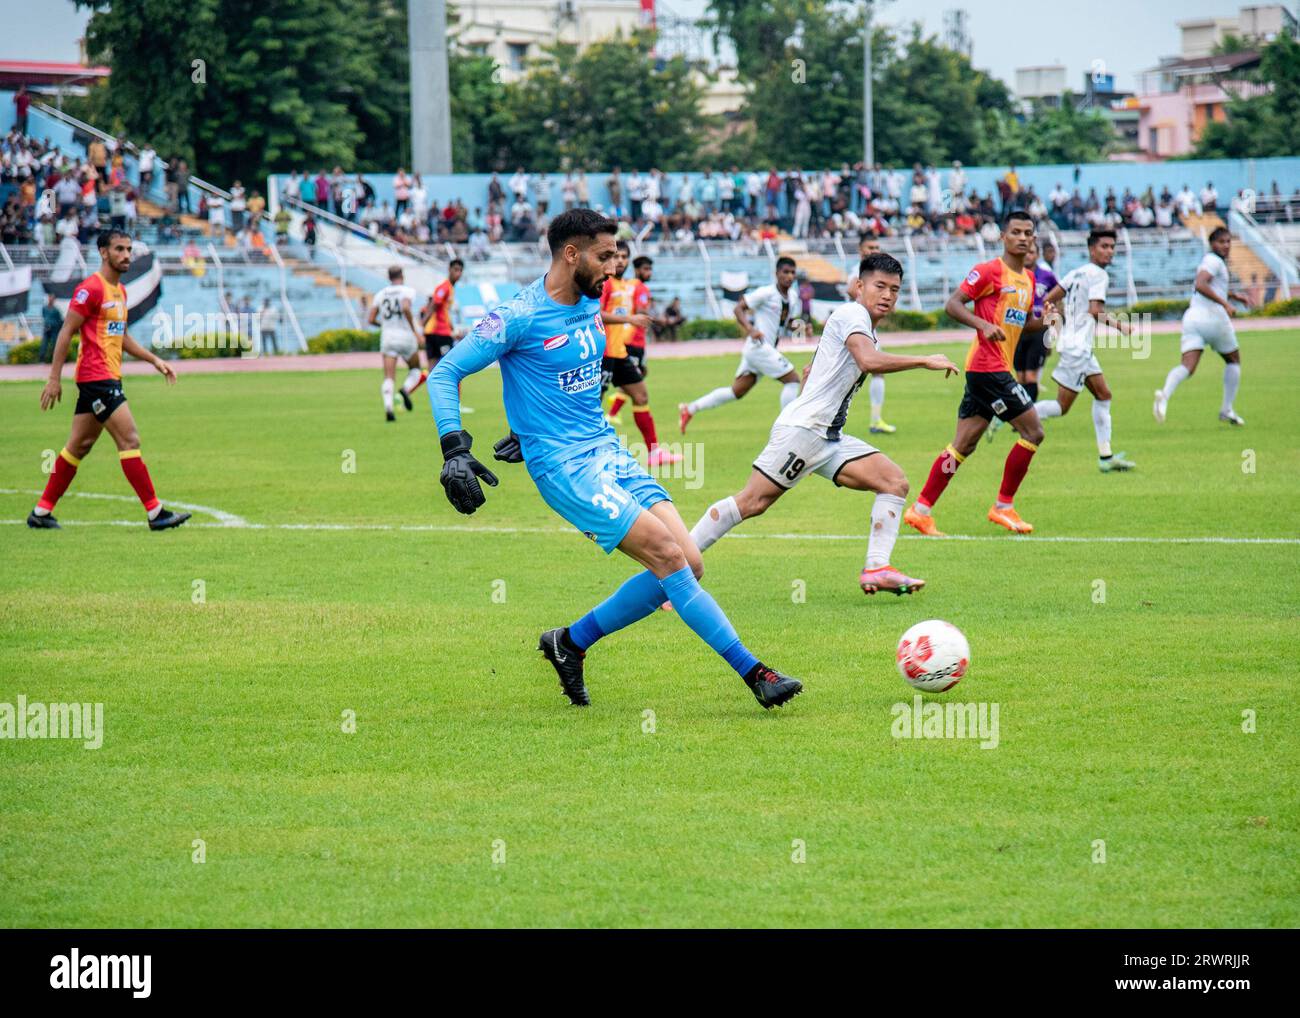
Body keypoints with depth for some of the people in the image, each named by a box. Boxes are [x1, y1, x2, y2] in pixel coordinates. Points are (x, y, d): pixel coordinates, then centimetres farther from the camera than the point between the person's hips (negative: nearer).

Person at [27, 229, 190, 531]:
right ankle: (155, 512, -9)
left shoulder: (120, 290, 16)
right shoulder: (91, 288, -13)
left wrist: (155, 360, 18)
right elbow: (66, 333, -14)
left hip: (108, 378, 10)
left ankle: (42, 512, 17)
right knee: (130, 440, -11)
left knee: (79, 446, 12)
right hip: (96, 378, -10)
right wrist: (54, 378, -16)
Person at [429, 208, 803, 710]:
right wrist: (454, 450, -19)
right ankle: (753, 672, -14)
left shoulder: (591, 304, 11)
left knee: (688, 564, -4)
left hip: (609, 451, 8)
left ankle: (571, 642, 11)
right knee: (668, 556, -19)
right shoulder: (519, 316, -12)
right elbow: (445, 373, -10)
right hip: (563, 465, -8)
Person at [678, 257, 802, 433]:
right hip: (758, 346, -9)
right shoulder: (767, 293, -12)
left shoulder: (793, 296, 11)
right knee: (792, 378, -10)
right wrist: (751, 329, -25)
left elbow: (789, 323, 22)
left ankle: (689, 409, 16)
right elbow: (739, 308, -10)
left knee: (736, 391, 11)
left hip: (767, 349, 9)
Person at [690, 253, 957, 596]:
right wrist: (925, 361, -21)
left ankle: (877, 569, -12)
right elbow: (869, 361, -27)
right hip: (802, 428, -10)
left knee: (894, 481, -4)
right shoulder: (851, 313, -8)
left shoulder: (867, 331, 22)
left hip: (830, 438, 10)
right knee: (752, 502, -12)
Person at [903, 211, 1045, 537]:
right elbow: (952, 304, -13)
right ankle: (1004, 507, 1)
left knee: (964, 444, 8)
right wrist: (984, 325, -27)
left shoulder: (1028, 279, 17)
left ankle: (921, 510, 9)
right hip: (988, 366, -9)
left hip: (1000, 369, 9)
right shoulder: (989, 271, -9)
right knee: (1033, 432, -9)